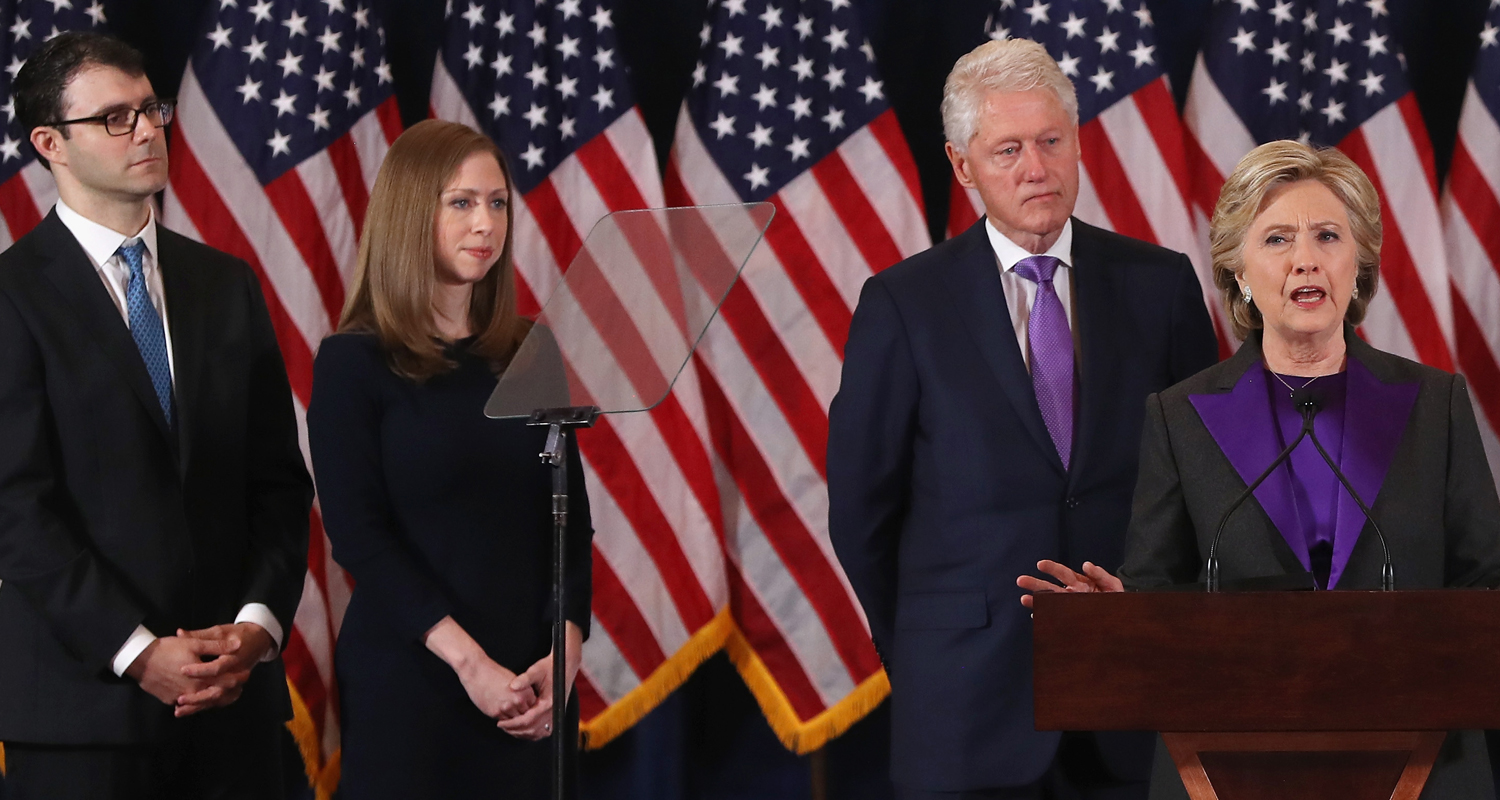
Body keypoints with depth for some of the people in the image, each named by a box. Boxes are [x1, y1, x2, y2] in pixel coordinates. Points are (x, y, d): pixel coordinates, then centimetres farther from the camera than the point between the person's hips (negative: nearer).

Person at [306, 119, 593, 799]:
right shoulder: (354, 362, -3)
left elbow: (570, 514, 8)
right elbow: (357, 535, -9)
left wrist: (564, 652, -8)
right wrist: (469, 660, -16)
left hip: (530, 681, 4)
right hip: (408, 675, -4)